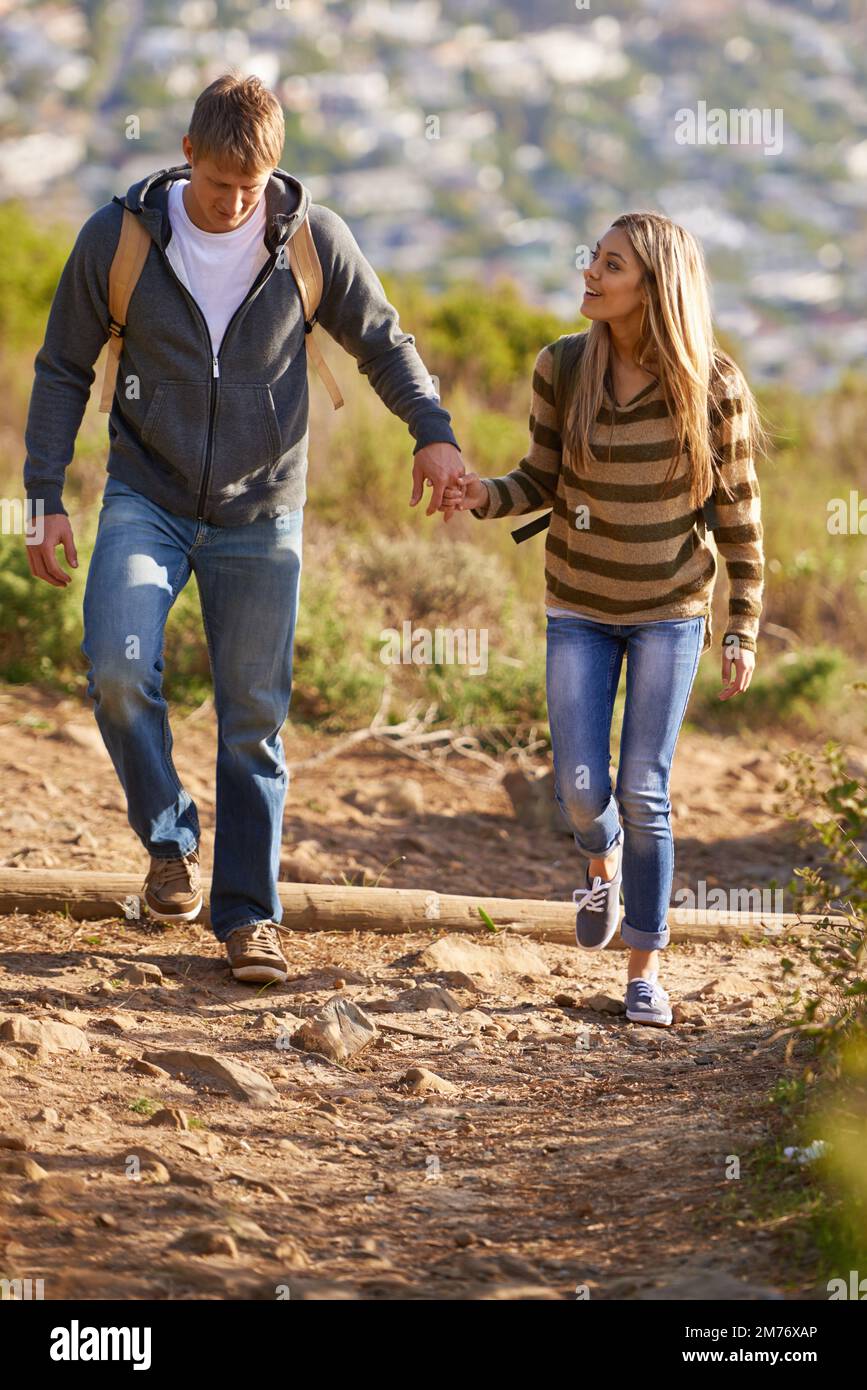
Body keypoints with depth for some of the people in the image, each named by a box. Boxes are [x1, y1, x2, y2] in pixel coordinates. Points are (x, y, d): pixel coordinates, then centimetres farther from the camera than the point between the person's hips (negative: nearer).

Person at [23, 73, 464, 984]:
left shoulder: (311, 237, -6)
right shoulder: (119, 236, -7)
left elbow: (382, 343, 6)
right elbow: (64, 369, 2)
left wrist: (433, 431, -12)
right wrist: (46, 497, -3)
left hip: (261, 509, 0)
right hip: (147, 497, 0)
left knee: (254, 717, 0)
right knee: (118, 668, -22)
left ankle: (248, 914, 11)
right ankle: (168, 838, 2)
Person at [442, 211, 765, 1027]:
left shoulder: (713, 387, -16)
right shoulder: (562, 368, -12)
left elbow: (738, 513, -6)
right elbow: (542, 481, 0)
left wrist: (743, 631, -6)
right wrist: (483, 497, -21)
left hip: (670, 609, -2)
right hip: (580, 608, 2)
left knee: (645, 795, -4)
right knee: (581, 790, -2)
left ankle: (644, 972, 11)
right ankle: (602, 862, 35)